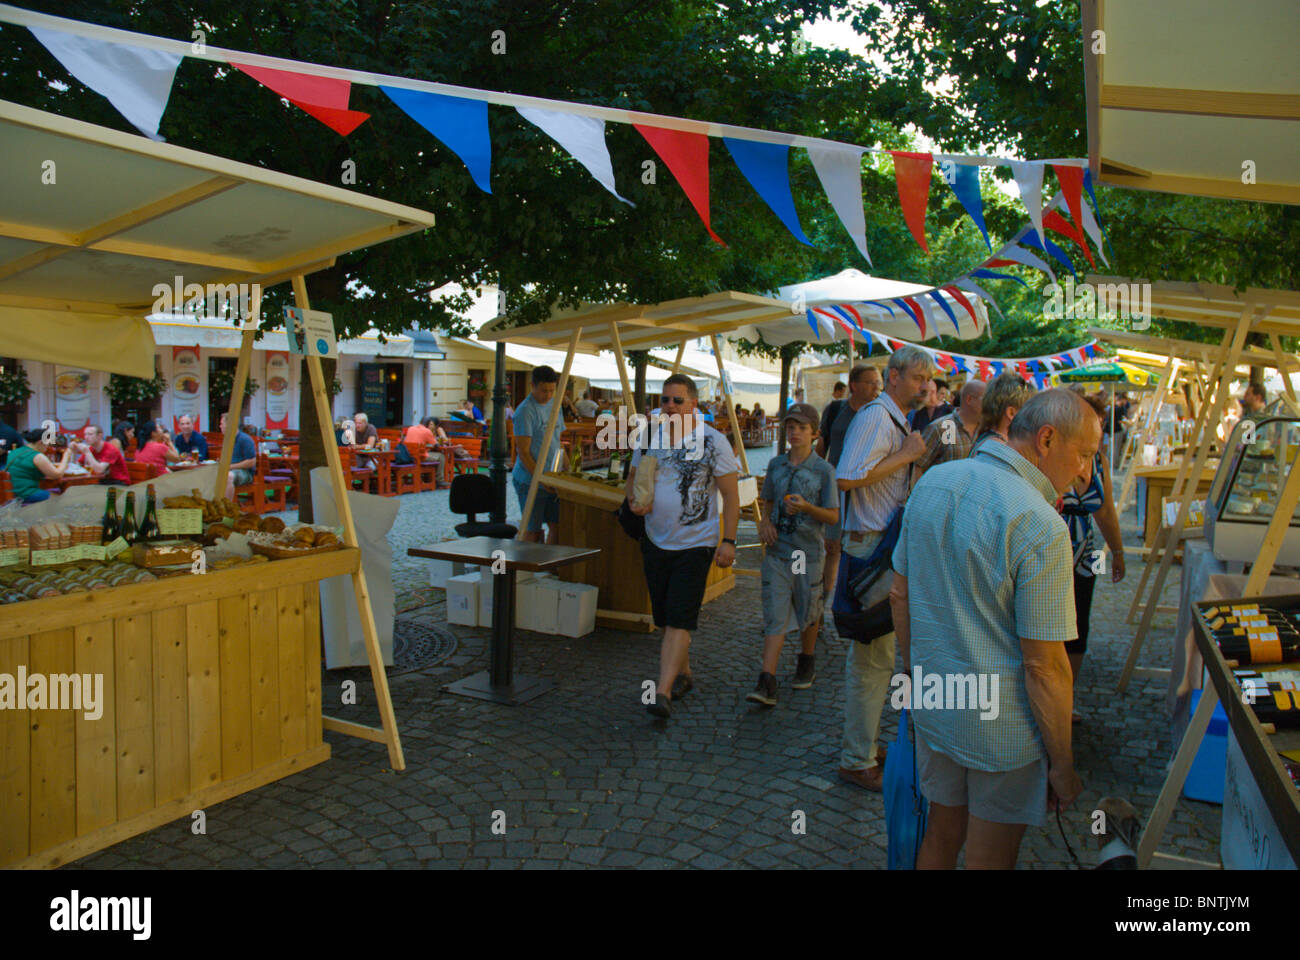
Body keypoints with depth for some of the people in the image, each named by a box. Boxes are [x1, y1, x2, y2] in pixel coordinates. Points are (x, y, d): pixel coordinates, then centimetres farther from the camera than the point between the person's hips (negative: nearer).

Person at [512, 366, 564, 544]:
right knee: (533, 531, -2)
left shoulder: (554, 405, 12)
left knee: (558, 526, 8)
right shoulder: (525, 411, -13)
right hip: (530, 481, -7)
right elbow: (523, 452, -15)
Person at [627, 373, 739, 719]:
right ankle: (683, 675, 34)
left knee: (679, 621, -11)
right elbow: (633, 477, 17)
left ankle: (663, 692, -12)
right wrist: (634, 499, -6)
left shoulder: (713, 441, -7)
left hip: (695, 544, -5)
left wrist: (729, 541, -11)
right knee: (664, 619, 14)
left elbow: (731, 495, -5)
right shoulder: (650, 437, 5)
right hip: (656, 541, 5)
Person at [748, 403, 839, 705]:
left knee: (808, 612, 13)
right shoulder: (776, 465, 6)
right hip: (777, 550, 2)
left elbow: (833, 516, -5)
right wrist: (764, 522, -1)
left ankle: (807, 661, 40)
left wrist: (806, 507, -21)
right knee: (775, 615, -4)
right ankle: (766, 684, -7)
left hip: (809, 551, -2)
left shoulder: (823, 470, -5)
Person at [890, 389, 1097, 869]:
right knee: (989, 858, 14)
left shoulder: (932, 482, -2)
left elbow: (899, 594, 7)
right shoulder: (1040, 527, -24)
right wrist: (1063, 766, -8)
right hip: (1002, 728, -6)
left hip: (933, 710, 6)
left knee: (940, 835, 24)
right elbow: (1043, 664, -20)